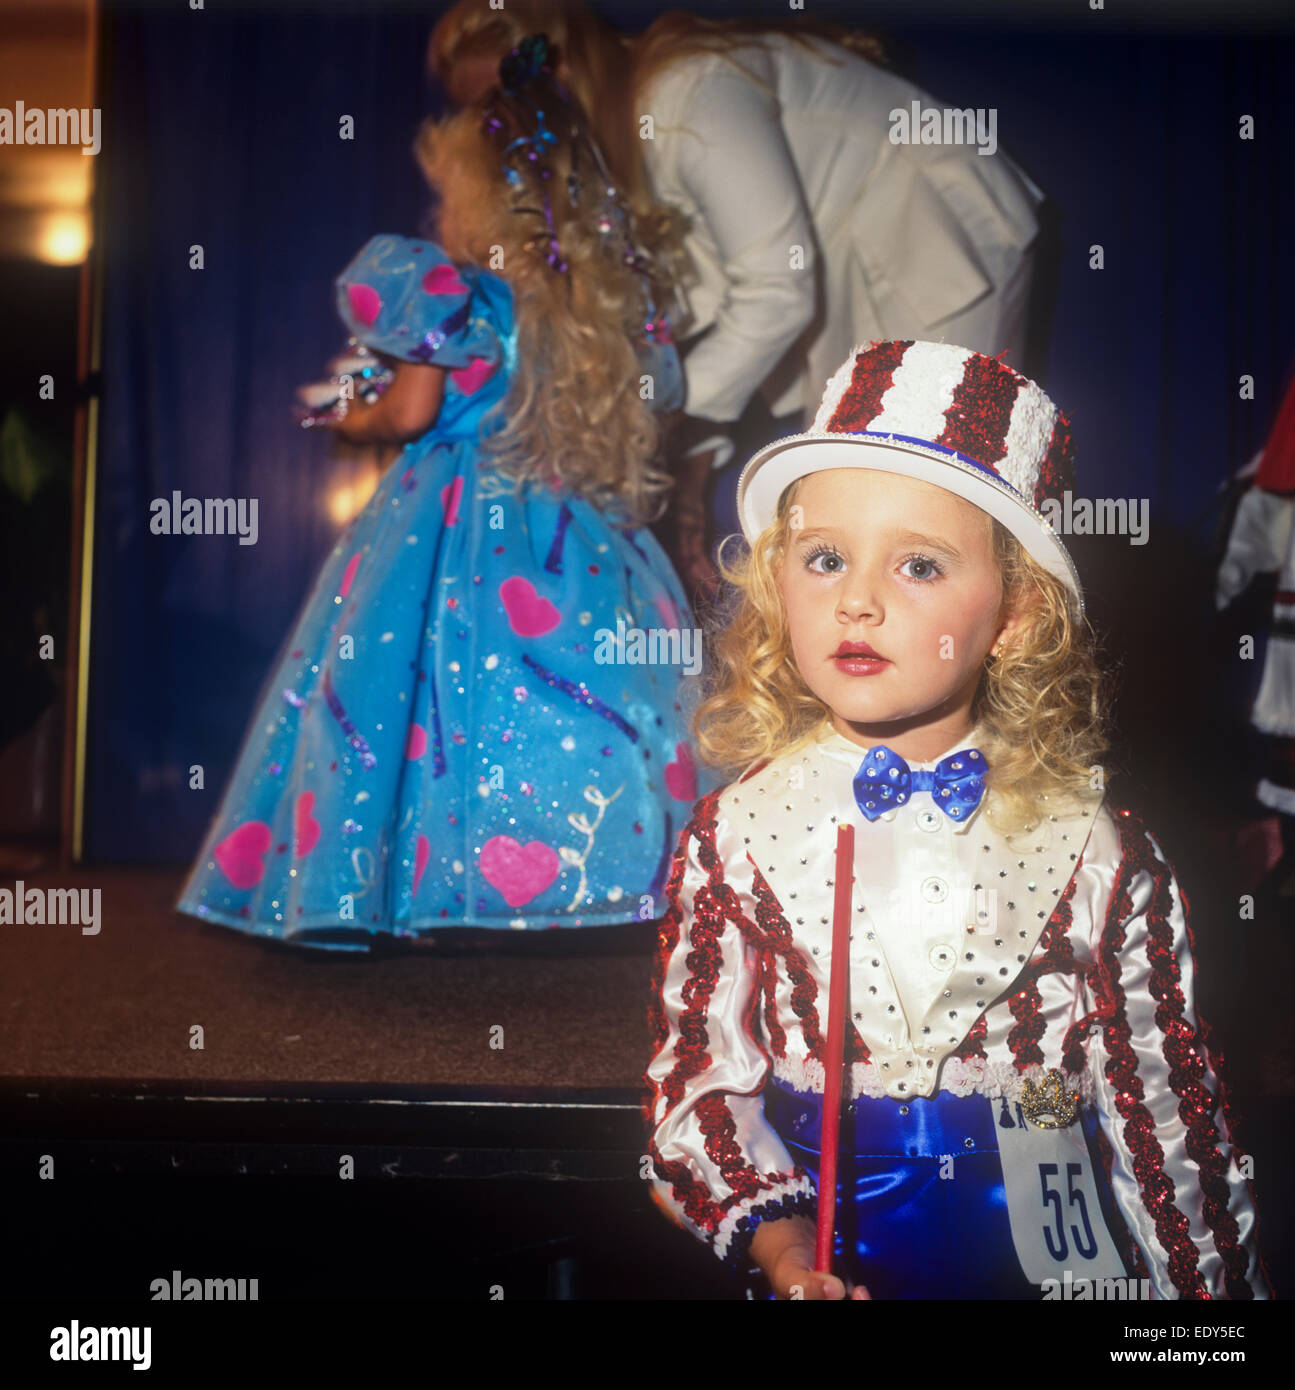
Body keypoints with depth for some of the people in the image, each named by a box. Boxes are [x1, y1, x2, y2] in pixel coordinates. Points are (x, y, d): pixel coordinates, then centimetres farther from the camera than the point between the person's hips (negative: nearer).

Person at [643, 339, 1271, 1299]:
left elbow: (1165, 1102, -3)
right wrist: (774, 1234, -18)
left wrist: (1212, 1275, -1)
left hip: (1056, 1253, 1)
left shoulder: (1090, 850, -8)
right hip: (826, 1256, 0)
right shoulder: (740, 833, -8)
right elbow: (698, 1071, -7)